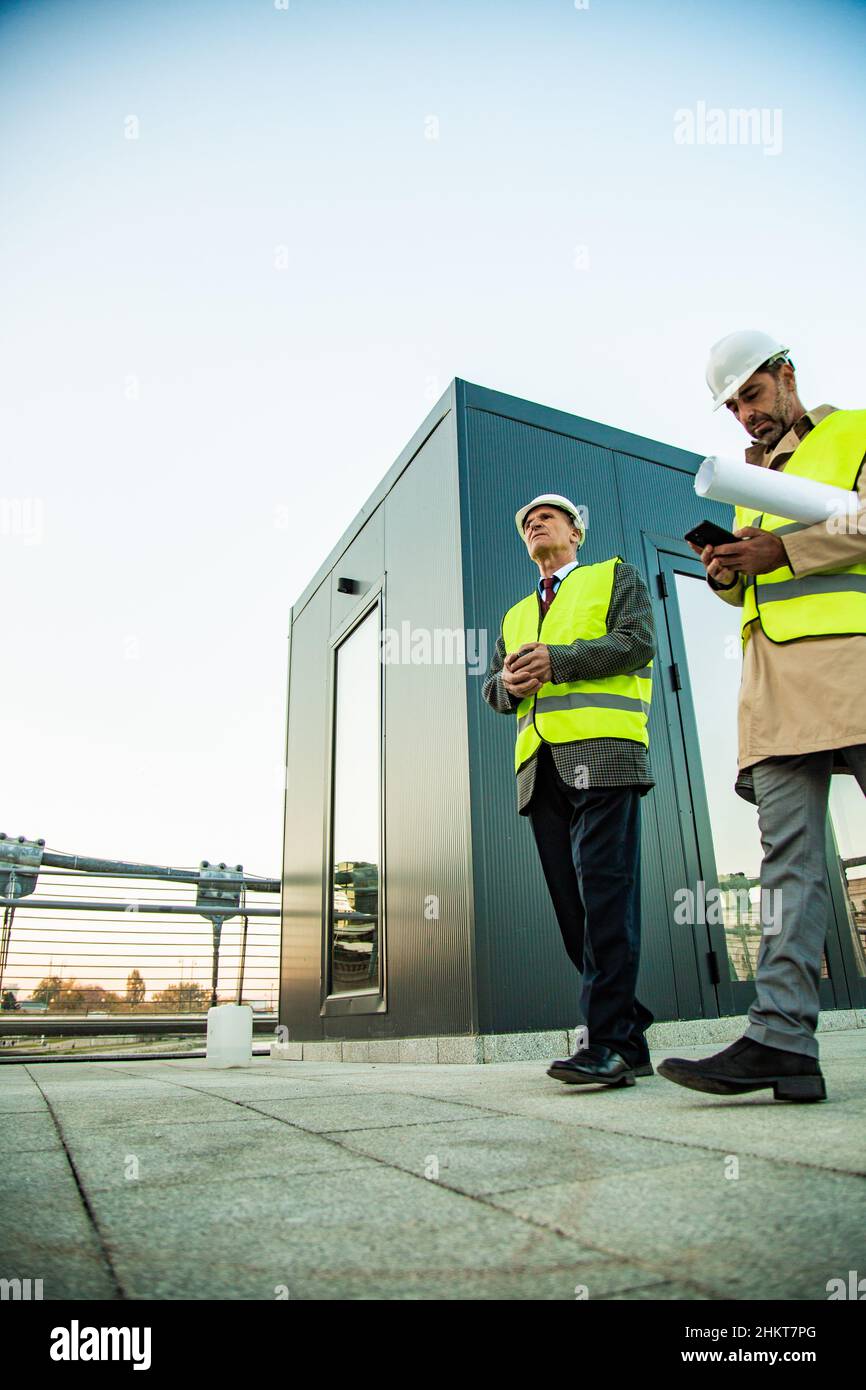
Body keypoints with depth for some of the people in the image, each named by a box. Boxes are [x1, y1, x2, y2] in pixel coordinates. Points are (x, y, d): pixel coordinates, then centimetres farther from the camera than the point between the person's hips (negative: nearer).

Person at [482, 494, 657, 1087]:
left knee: (604, 889, -15)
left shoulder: (617, 576, 17)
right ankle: (630, 1038, 8)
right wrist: (510, 682, -1)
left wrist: (556, 660, -11)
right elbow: (493, 688, 23)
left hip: (602, 749, -5)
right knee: (572, 902, 1)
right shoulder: (516, 615, 32)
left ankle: (609, 1041, -13)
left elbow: (638, 642, -2)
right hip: (540, 764, 6)